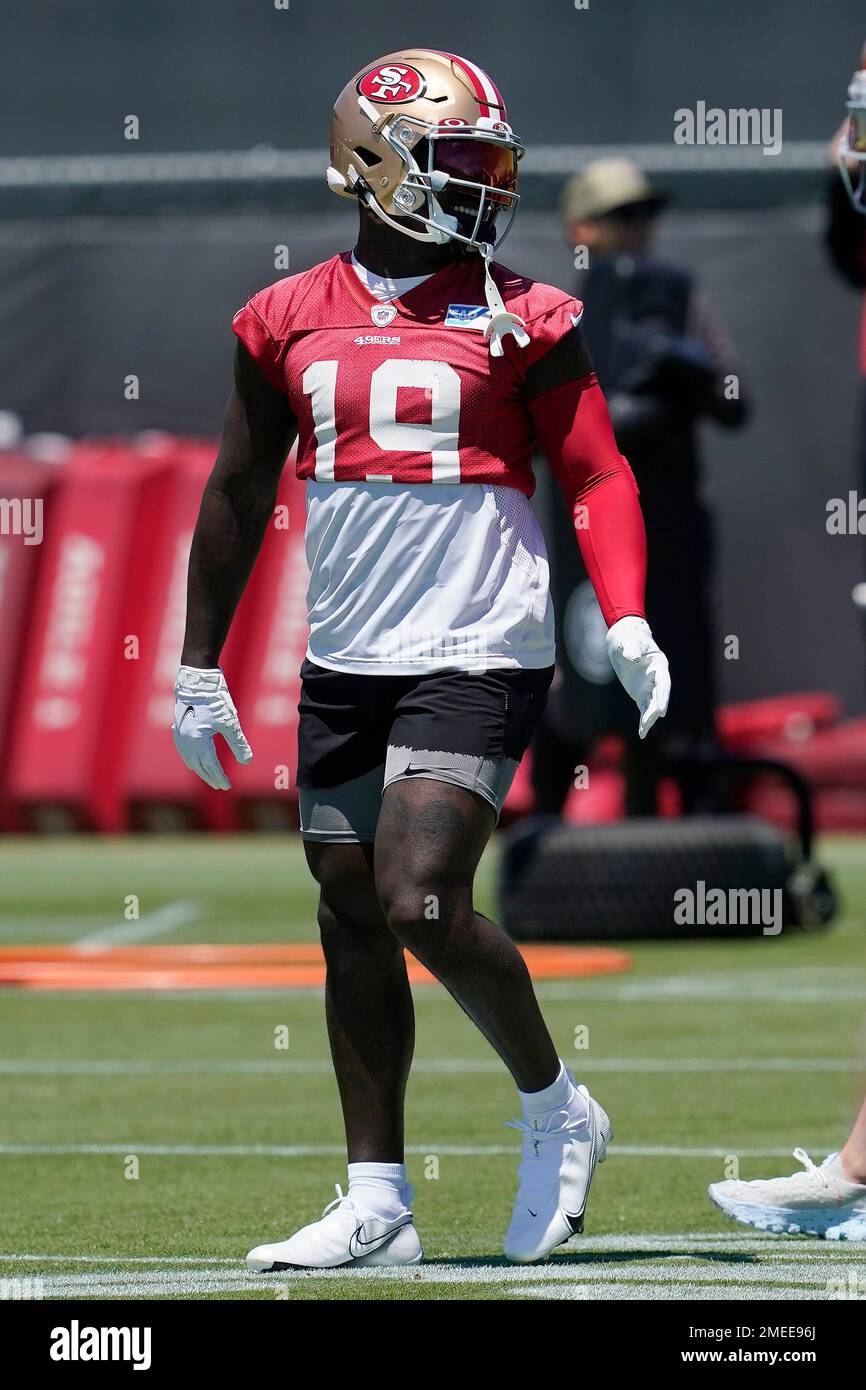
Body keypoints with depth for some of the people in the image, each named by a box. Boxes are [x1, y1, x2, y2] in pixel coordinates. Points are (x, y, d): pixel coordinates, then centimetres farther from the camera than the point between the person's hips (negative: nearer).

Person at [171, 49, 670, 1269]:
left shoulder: (519, 319, -2)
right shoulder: (291, 322, 8)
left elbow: (595, 477, 0)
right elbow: (238, 497, 16)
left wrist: (627, 621, -15)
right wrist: (200, 668, 17)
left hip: (477, 655, -5)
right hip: (345, 664, 5)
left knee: (421, 902, -16)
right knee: (353, 922, 6)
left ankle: (555, 1112, 7)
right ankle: (377, 1202, 13)